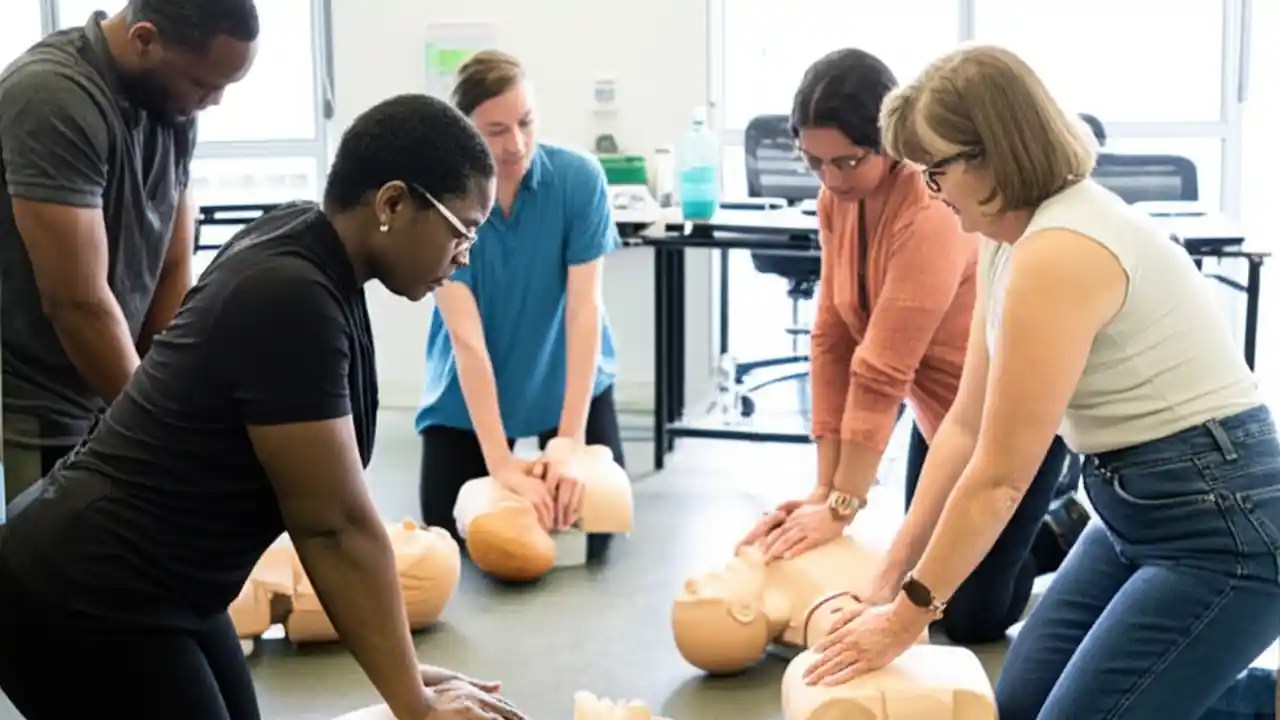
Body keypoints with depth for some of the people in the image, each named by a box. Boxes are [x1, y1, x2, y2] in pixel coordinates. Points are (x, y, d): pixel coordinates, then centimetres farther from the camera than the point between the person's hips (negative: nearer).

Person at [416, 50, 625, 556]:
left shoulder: (580, 178, -20)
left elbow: (585, 308, -22)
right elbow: (465, 335, -27)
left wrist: (570, 437, -29)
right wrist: (500, 462, -33)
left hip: (568, 379, 1)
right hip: (467, 395, 0)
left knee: (596, 531, -1)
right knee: (453, 541, 1)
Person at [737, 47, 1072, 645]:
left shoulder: (931, 213, -33)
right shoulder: (839, 198, -9)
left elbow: (882, 373, -31)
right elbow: (833, 339, -8)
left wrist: (843, 505, -25)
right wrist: (825, 488, -9)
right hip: (941, 411, 8)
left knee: (971, 615, -1)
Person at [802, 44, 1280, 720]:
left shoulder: (1058, 255, -26)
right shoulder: (1011, 242, 5)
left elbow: (999, 477, -22)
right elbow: (965, 426, 7)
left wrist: (907, 615, -11)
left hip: (1218, 525, -10)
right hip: (1135, 512, 10)